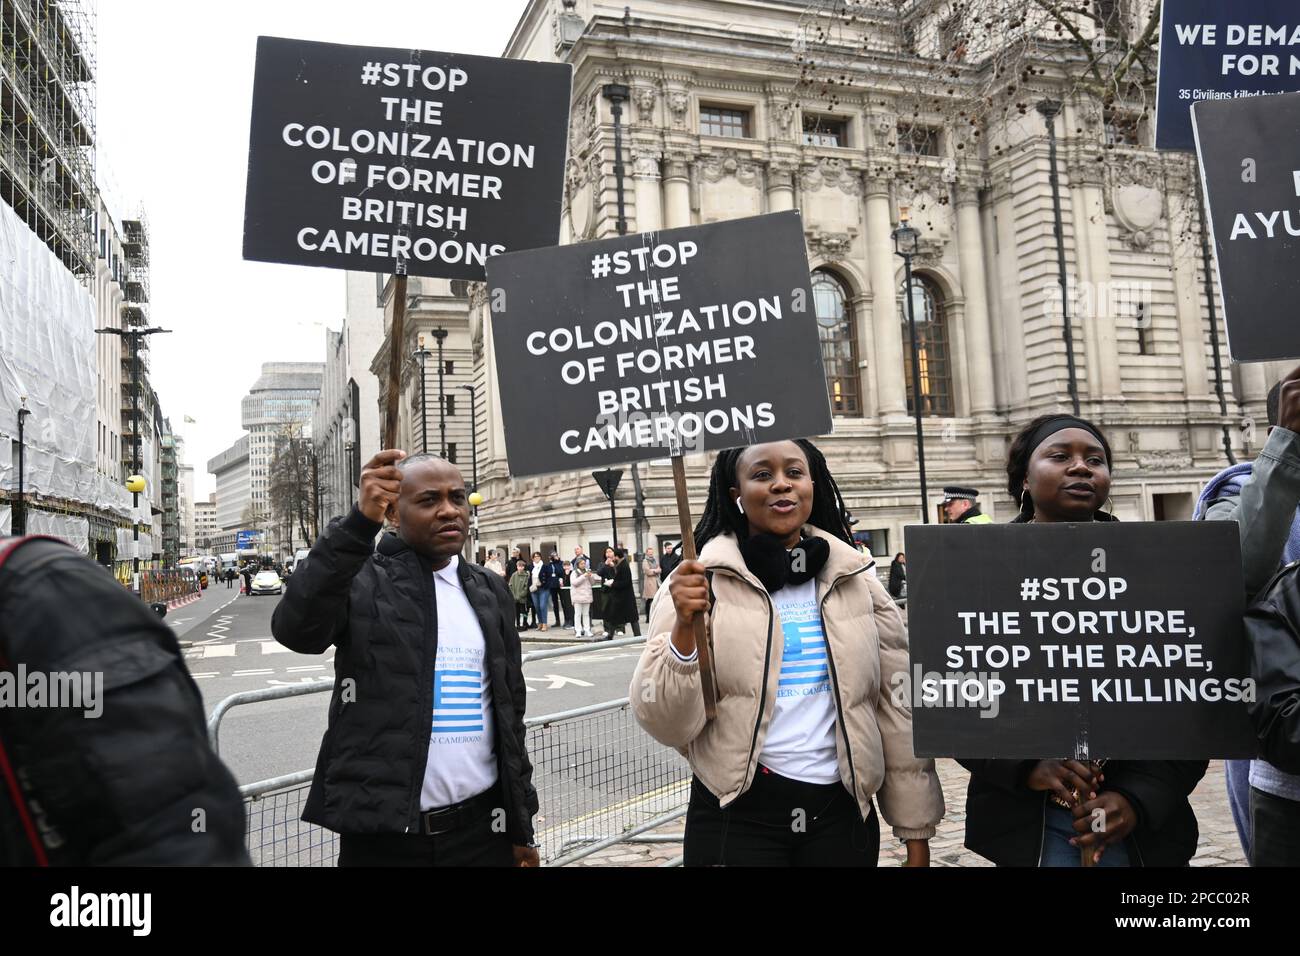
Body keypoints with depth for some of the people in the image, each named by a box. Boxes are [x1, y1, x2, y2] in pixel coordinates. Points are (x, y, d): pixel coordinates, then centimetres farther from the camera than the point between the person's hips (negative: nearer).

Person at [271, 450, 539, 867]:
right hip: (382, 833, -3)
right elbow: (295, 629, -26)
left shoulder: (490, 591, 7)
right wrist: (360, 522, -33)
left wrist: (521, 823, 11)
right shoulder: (362, 580, -5)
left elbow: (509, 710, 10)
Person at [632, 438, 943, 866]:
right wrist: (685, 629, -25)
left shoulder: (856, 582, 1)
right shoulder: (702, 581, -7)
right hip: (737, 818, -2)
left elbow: (899, 710, 5)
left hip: (844, 814, 3)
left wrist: (916, 830, 5)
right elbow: (668, 726, -10)